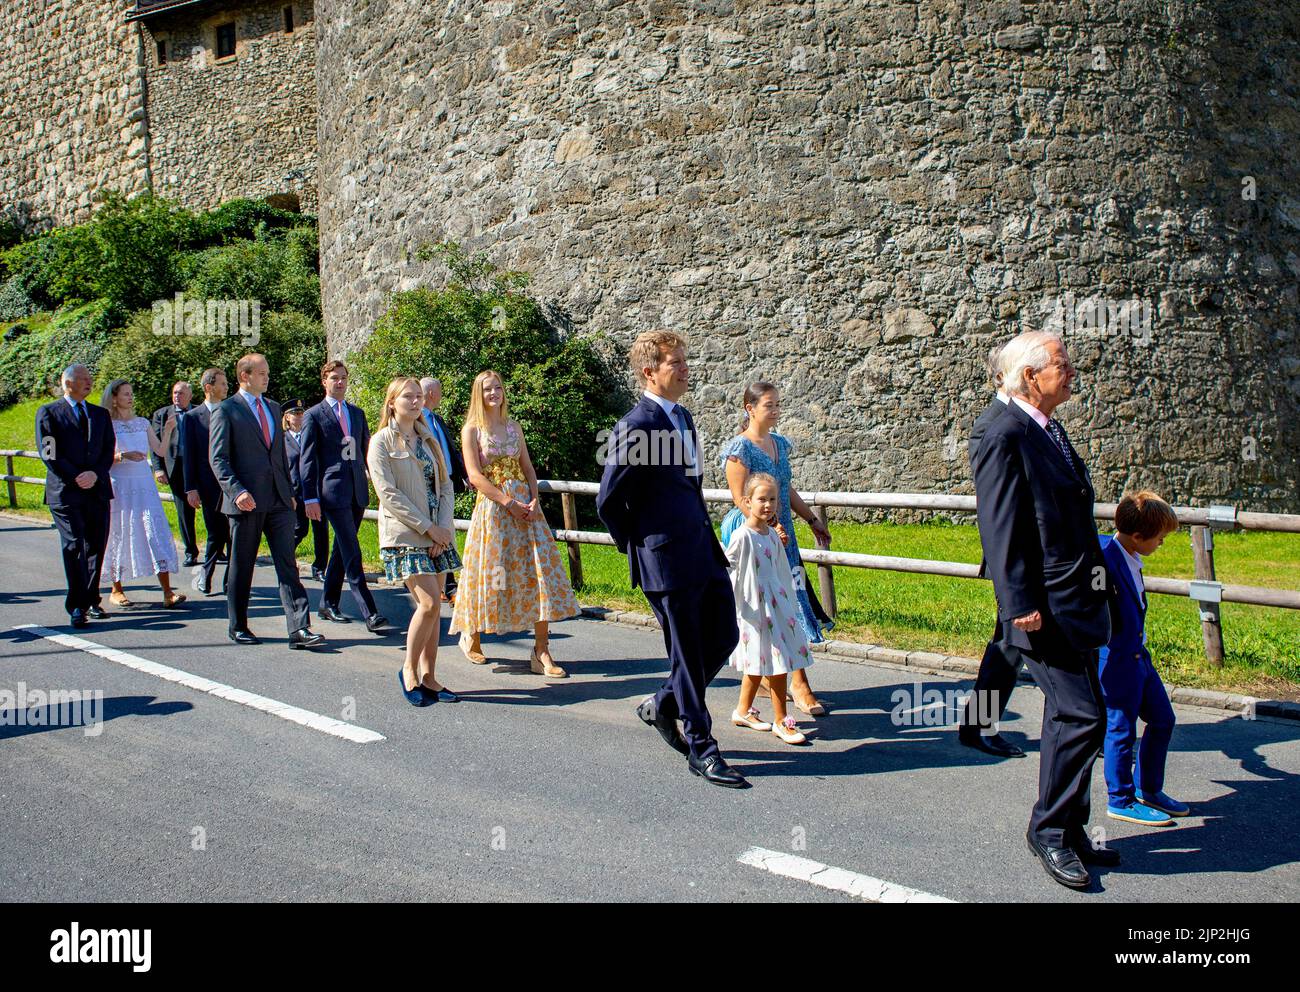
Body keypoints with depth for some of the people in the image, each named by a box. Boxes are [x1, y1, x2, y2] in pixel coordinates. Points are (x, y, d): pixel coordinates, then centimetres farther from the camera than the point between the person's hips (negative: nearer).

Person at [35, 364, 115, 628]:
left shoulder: (100, 414, 18)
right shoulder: (48, 413, 4)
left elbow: (109, 450, 10)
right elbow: (49, 453, -5)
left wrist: (95, 474, -8)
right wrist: (76, 478, -13)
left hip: (98, 490, 4)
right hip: (65, 492, -4)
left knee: (96, 547, 6)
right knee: (74, 547, -9)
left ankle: (91, 601, 16)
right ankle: (77, 607, -6)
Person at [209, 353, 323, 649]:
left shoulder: (273, 407, 17)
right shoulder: (226, 410, -2)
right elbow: (218, 458, -8)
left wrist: (289, 490, 17)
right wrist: (236, 491, -20)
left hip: (278, 500, 5)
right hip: (246, 501, -5)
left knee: (288, 564, -2)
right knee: (241, 567, 7)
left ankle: (299, 629, -6)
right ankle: (238, 627, 21)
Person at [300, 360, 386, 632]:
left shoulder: (357, 413, 16)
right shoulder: (314, 416, 0)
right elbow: (307, 459, -2)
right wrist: (310, 498, -8)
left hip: (358, 490, 6)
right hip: (333, 491, -6)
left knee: (342, 550, 14)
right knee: (352, 555, -10)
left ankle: (328, 604, 26)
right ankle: (370, 614, -12)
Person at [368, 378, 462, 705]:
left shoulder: (429, 441, 16)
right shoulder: (382, 442, -3)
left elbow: (446, 486, 12)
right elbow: (388, 494, -11)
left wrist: (444, 527, -4)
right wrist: (428, 527, -13)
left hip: (437, 535, 6)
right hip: (405, 535, -6)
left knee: (432, 606, 4)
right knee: (429, 603, -15)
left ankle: (427, 677, 11)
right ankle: (409, 669, 3)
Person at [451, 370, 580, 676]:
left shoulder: (513, 427, 13)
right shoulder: (472, 430, -1)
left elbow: (528, 469, 12)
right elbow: (475, 475, -10)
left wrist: (534, 500, -6)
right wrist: (508, 502, -15)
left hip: (524, 506, 4)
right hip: (491, 507, -4)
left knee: (538, 571, -6)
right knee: (490, 572, 2)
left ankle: (541, 651, -6)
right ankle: (471, 637, 27)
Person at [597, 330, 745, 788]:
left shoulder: (682, 416, 12)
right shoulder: (635, 425, -16)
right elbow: (609, 500, -13)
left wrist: (704, 532, 17)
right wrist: (638, 547, -2)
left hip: (703, 548, 9)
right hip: (667, 558, -9)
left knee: (724, 636, 13)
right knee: (687, 653, 1)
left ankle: (663, 706, 32)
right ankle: (701, 749, 14)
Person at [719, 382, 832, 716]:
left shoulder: (779, 443, 12)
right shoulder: (739, 448, -11)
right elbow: (740, 499, -16)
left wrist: (812, 519, 20)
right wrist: (769, 525, -23)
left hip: (781, 535, 8)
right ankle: (799, 682, -1)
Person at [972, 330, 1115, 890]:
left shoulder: (1050, 432, 17)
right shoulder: (1007, 436, -13)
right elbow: (1001, 529, -18)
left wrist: (1093, 586, 21)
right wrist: (1021, 606, -21)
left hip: (1077, 603, 10)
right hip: (1046, 606, -10)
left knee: (1072, 717, 14)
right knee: (1080, 716, -9)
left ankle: (1068, 832, 26)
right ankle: (1049, 829, 7)